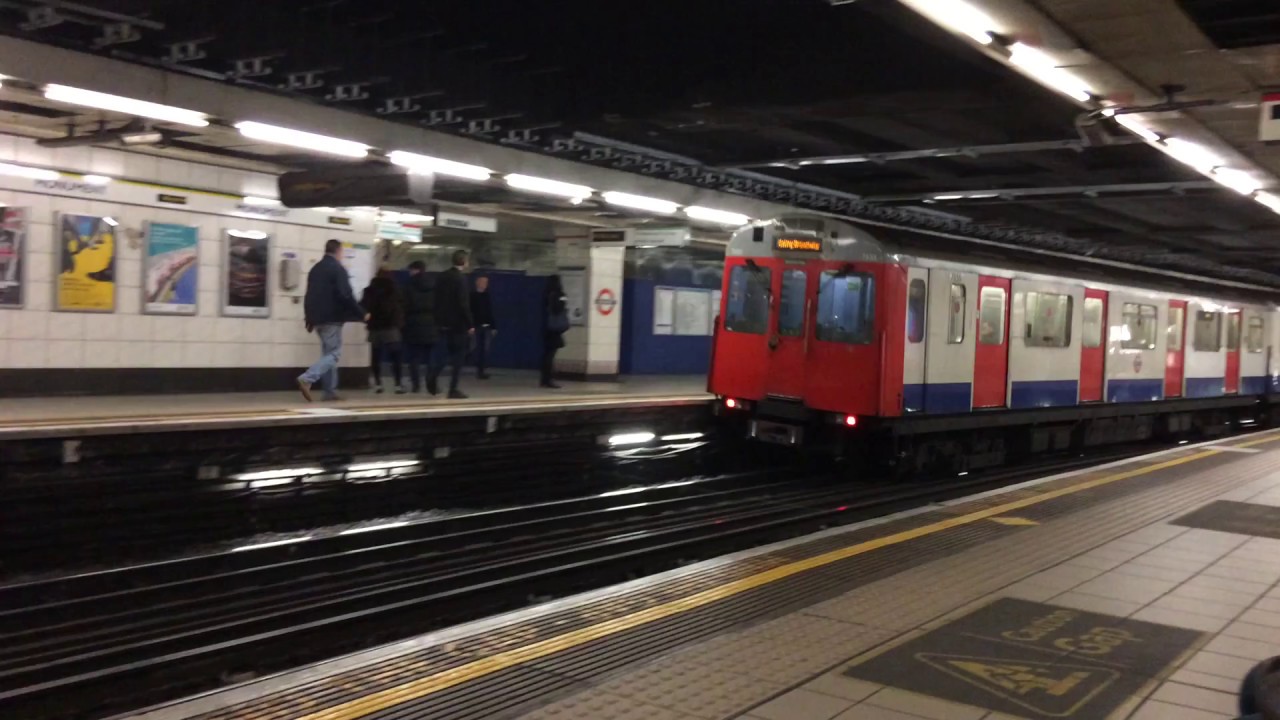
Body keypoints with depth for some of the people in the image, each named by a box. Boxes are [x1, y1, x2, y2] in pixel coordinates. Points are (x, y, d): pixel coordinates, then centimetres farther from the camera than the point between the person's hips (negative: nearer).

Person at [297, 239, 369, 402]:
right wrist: (362, 314, -10)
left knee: (328, 353, 13)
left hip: (318, 318, 8)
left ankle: (331, 392, 12)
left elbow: (309, 296, 18)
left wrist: (309, 319, 24)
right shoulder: (338, 269, -11)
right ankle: (307, 379, -22)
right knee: (334, 354, -5)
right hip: (332, 318, -8)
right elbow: (346, 296, -18)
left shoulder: (315, 269, 14)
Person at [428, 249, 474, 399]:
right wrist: (470, 324, -13)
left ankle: (433, 377, -2)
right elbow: (463, 304, -18)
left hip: (443, 322, 7)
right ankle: (453, 389, 2)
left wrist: (438, 319, 18)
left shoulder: (442, 277, 8)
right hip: (458, 323, -7)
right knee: (459, 356, 3)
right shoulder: (461, 278, -14)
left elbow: (437, 300, 12)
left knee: (449, 353, 18)